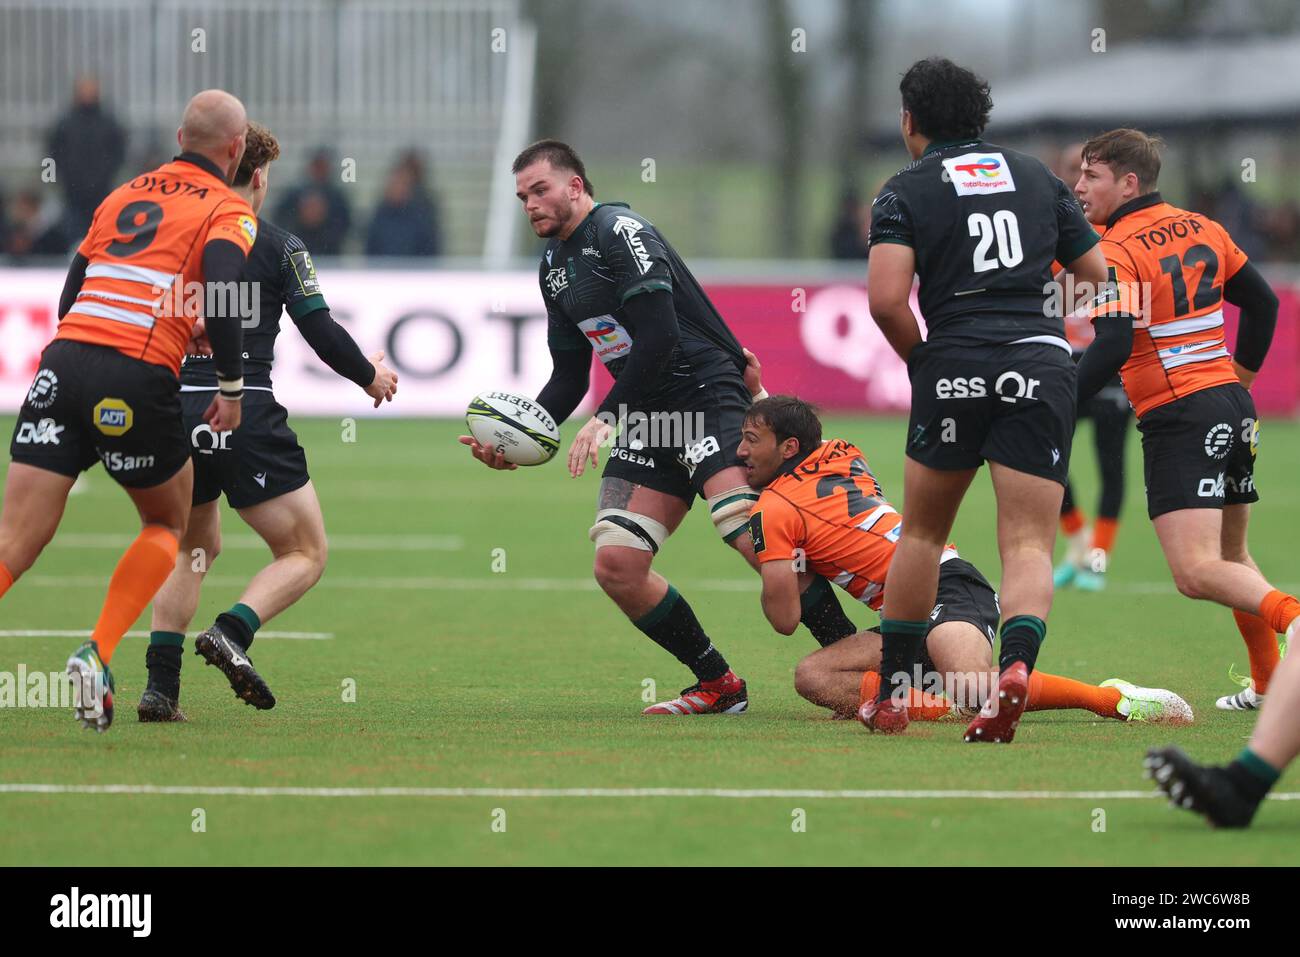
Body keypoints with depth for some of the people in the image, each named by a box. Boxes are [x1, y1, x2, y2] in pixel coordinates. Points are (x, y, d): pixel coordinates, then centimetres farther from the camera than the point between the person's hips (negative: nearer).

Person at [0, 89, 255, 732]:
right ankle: (97, 654, 4)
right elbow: (222, 288, -12)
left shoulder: (123, 195, 24)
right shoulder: (227, 211, 6)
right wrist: (231, 387, -5)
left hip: (64, 360, 4)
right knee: (167, 523, 22)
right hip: (139, 381, -4)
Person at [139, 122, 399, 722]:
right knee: (305, 554, 8)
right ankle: (232, 632, -20)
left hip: (175, 413, 5)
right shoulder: (278, 247, -1)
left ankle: (160, 685, 9)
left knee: (194, 547, 24)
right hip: (245, 416, -4)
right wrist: (370, 377, 17)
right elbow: (321, 333, -1)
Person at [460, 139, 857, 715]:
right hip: (649, 420, 9)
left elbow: (658, 338, -19)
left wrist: (604, 418, -19)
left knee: (752, 535, -27)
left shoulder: (618, 230, -10)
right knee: (615, 565, -4)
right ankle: (718, 687, 7)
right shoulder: (554, 267, 18)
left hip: (707, 392, -9)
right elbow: (569, 376, 21)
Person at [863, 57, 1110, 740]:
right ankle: (1016, 664, -30)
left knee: (922, 532, 17)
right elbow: (1099, 279, 16)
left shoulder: (906, 191, 4)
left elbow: (886, 299, -11)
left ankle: (890, 695, 21)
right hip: (1044, 364, 1)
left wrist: (919, 359, 6)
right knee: (1029, 544, -2)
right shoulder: (1035, 177, 15)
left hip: (955, 366, -1)